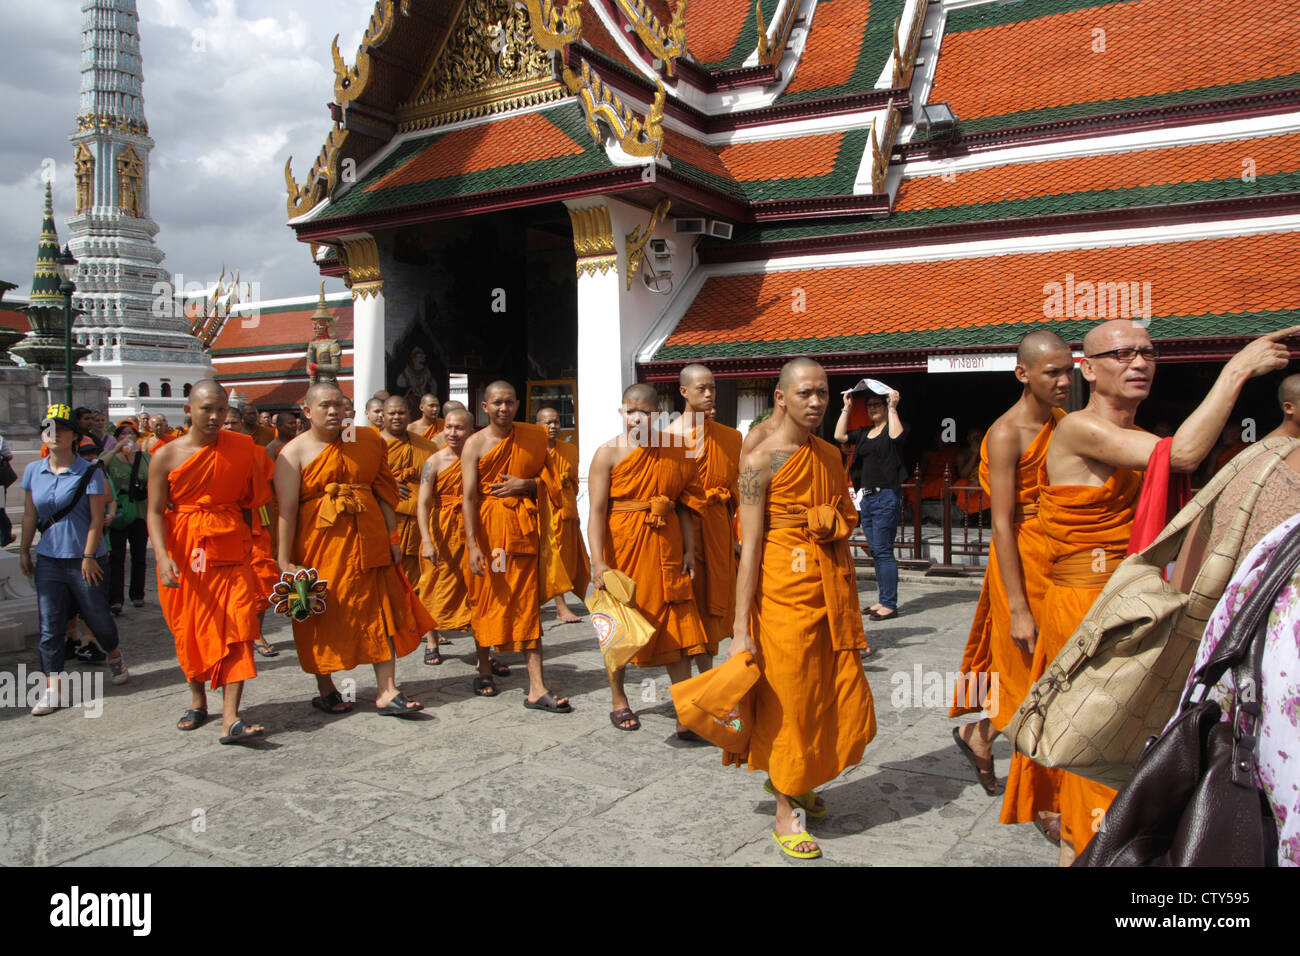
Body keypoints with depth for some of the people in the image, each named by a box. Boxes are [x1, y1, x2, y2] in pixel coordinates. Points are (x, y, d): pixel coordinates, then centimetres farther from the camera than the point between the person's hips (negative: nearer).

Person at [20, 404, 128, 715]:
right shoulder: (33, 471, 5)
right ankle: (51, 689, 8)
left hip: (84, 560, -3)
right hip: (48, 560, 4)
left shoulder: (89, 471, -8)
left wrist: (89, 556, -12)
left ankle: (114, 656, 38)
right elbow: (30, 514, 14)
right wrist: (23, 550, 14)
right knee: (50, 626, 3)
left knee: (98, 617, 9)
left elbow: (97, 517, -9)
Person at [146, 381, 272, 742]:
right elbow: (155, 511, -6)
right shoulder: (167, 455, -2)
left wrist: (251, 546, 7)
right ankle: (198, 701, 34)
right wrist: (163, 557, -20)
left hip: (231, 551, 0)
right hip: (184, 554, 0)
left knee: (236, 630, -11)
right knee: (189, 631, 11)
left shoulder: (241, 449, 2)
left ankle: (230, 720, -13)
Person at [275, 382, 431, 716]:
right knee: (324, 615, 7)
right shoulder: (295, 452, -3)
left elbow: (384, 493, 9)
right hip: (320, 542, -3)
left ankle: (387, 692, 5)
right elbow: (286, 508, -10)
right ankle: (326, 690, 25)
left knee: (381, 612, 0)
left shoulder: (366, 441, 7)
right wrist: (285, 560, -15)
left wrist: (392, 537, 4)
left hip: (368, 540, 3)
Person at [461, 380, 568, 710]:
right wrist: (472, 545, -17)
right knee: (485, 598, 10)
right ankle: (484, 670, 32)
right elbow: (469, 497, -9)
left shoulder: (534, 436, 5)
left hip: (522, 527, 1)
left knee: (528, 603, -2)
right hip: (487, 526, -1)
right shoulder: (475, 444, -3)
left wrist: (524, 484, -8)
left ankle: (537, 689, -3)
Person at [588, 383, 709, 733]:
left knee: (677, 627, 0)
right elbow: (597, 511, -11)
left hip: (666, 549, 2)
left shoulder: (673, 451, 5)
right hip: (621, 548, -2)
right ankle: (618, 699, 31)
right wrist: (598, 562, -19)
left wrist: (689, 549, 1)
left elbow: (683, 504, 9)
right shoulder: (608, 454, -5)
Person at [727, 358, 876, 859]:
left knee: (843, 698, 12)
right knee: (789, 699, 2)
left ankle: (799, 782, 36)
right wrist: (741, 628, -16)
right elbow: (750, 546, -13)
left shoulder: (831, 455, 11)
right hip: (785, 588, -7)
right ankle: (785, 813, 20)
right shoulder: (760, 460, -9)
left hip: (833, 587, 7)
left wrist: (848, 594, 16)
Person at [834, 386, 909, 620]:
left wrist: (893, 408, -15)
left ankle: (890, 604, -5)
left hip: (886, 496, -8)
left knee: (883, 551, -9)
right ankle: (884, 600, 18)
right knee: (876, 552, 11)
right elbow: (840, 435, 12)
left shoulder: (891, 428, -2)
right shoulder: (864, 433, 17)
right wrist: (847, 408, 11)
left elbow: (897, 436, -23)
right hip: (867, 497, 8)